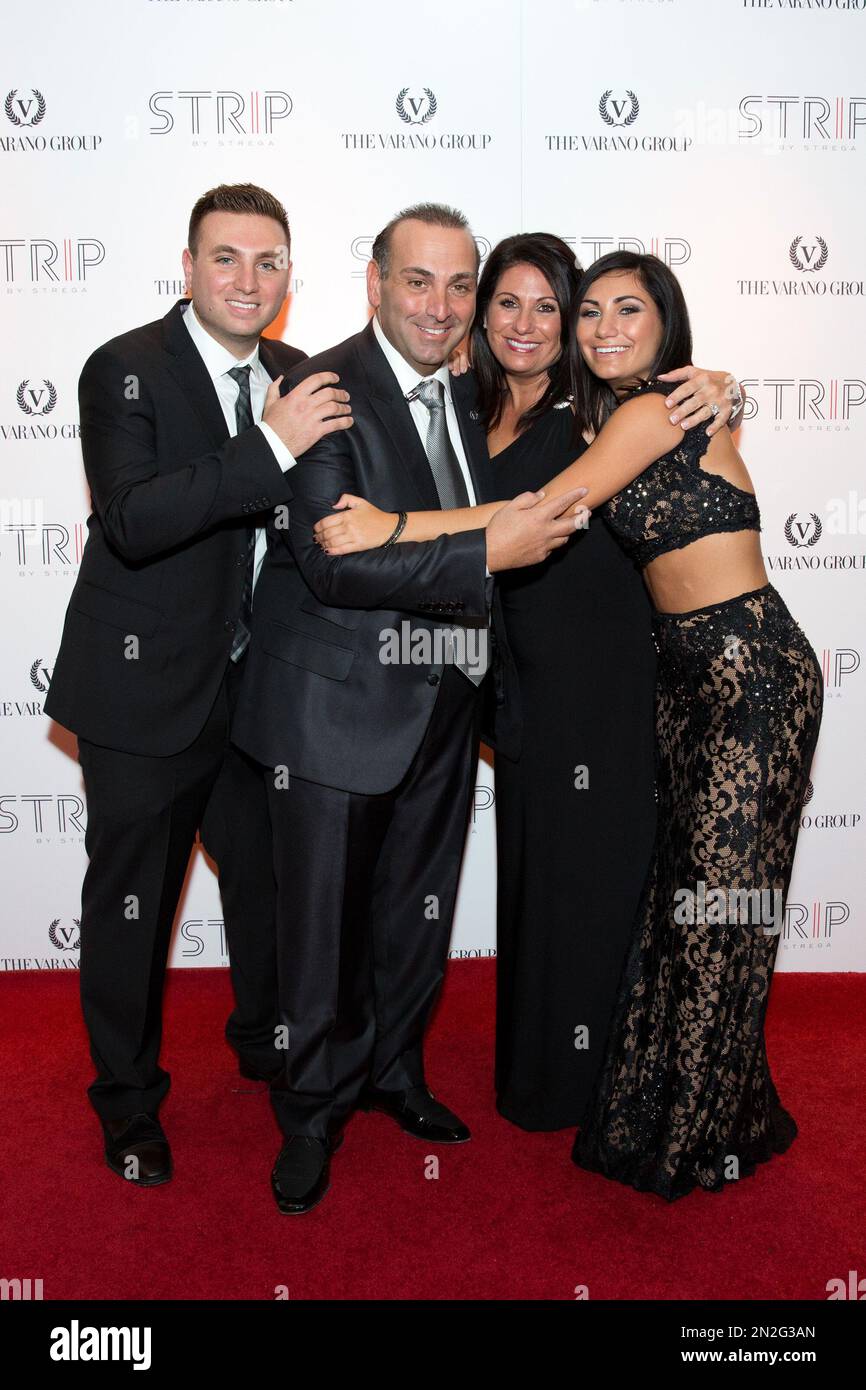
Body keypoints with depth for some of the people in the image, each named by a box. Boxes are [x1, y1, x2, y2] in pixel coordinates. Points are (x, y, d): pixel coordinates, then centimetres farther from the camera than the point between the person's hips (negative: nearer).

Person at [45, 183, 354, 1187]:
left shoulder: (294, 377, 6)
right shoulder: (125, 370, -13)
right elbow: (130, 521, -28)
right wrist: (271, 447, -32)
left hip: (255, 688, 6)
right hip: (143, 694, -5)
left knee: (272, 876, 19)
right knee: (131, 905, 8)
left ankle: (268, 1041, 45)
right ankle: (128, 1101, 30)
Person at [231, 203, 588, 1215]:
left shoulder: (463, 396, 9)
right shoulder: (326, 391, -15)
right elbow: (331, 564, -24)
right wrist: (490, 553, -27)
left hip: (441, 704, 7)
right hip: (339, 704, -7)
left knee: (418, 910, 19)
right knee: (326, 922, 6)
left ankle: (394, 1070, 40)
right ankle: (314, 1110, 27)